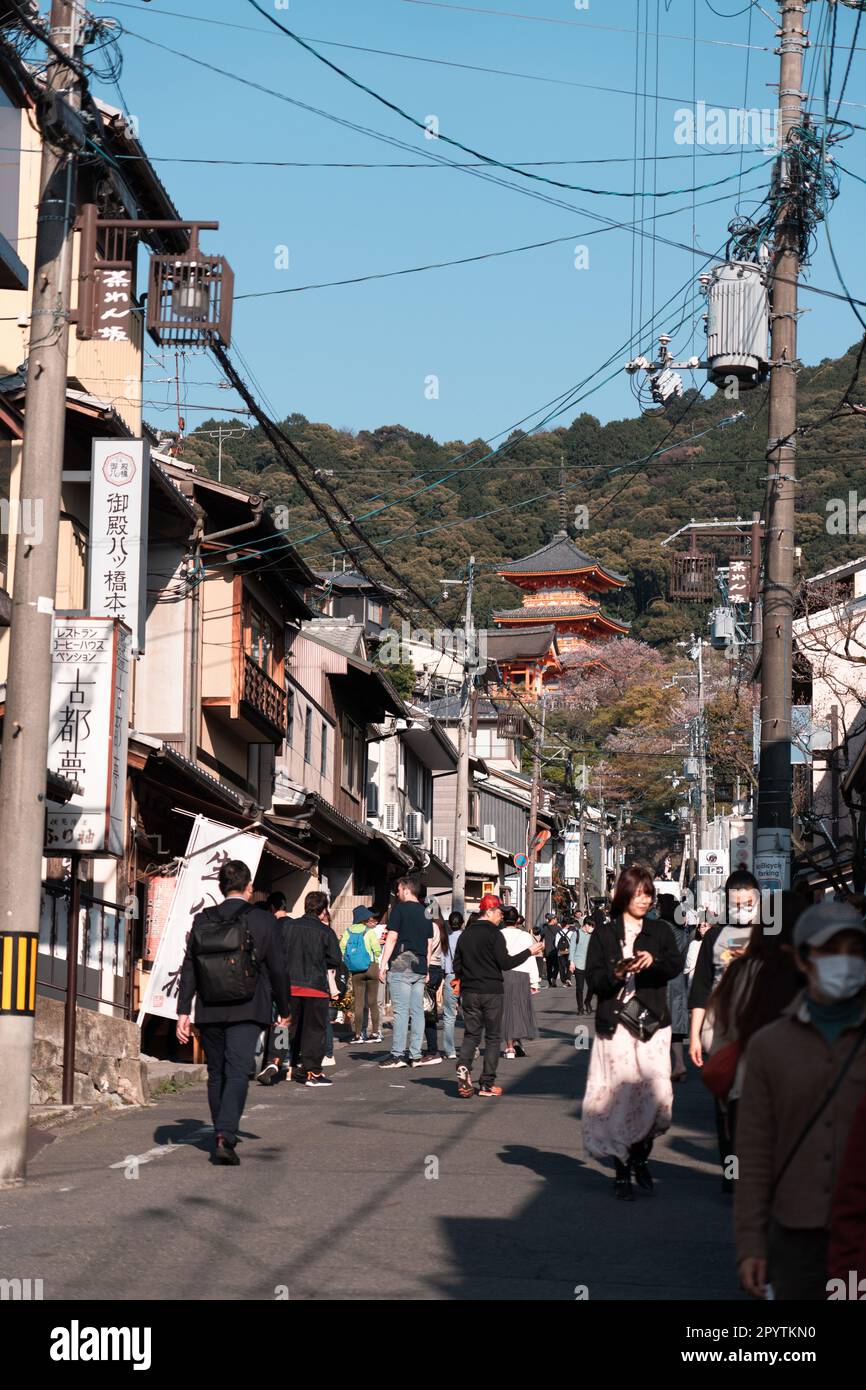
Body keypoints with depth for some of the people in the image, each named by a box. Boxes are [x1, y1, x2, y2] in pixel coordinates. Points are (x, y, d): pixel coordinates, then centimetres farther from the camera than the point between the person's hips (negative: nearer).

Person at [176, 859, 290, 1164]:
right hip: (248, 1010, -3)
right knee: (238, 1073, -8)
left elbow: (189, 969, 1)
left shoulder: (202, 921, 3)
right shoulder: (263, 921, -3)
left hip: (210, 1010, 3)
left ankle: (222, 1136, 23)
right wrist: (284, 1009, 13)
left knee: (216, 1074, 15)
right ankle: (226, 1136, -24)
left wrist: (183, 1011, 2)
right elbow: (277, 968, 1)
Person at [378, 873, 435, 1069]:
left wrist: (383, 964, -8)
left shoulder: (400, 909, -5)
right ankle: (416, 1055, 6)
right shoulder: (426, 912, 15)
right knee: (417, 1011, 6)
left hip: (401, 965, -6)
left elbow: (392, 938, -10)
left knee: (401, 1010, -8)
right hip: (420, 968, 6)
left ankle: (397, 1054, -9)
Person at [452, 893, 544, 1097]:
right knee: (493, 1037, 5)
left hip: (469, 992, 5)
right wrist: (529, 952, -5)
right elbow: (506, 963, -15)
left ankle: (463, 1067, -18)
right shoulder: (494, 934, -11)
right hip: (491, 992, -5)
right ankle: (487, 1084, 3)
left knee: (471, 1034, 10)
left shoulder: (465, 935, 8)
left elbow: (457, 966, 10)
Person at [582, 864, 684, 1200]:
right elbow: (594, 979, 3)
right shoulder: (603, 934, 10)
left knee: (655, 1091, -11)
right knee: (620, 1094, -5)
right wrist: (617, 974, -17)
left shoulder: (660, 931, 15)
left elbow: (676, 964, -1)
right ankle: (622, 1171, 5)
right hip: (615, 1024, -1)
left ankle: (640, 1156, 12)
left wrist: (654, 960, -21)